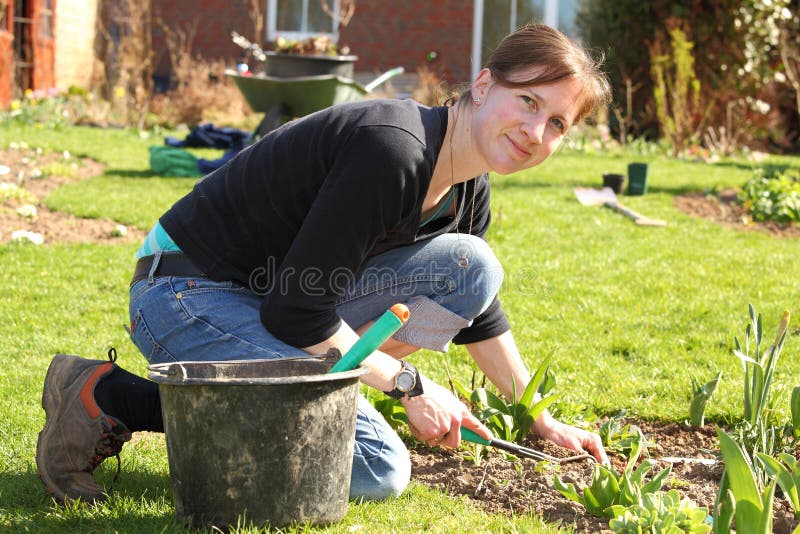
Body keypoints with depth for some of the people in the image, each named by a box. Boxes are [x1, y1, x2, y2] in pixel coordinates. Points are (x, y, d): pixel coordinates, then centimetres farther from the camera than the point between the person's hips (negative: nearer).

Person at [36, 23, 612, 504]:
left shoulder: (469, 189, 4)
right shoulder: (391, 149, -26)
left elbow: (478, 314, 23)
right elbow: (295, 312, -24)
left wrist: (543, 421, 25)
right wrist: (409, 384, -15)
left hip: (283, 293, 9)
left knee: (470, 268, -3)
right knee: (378, 471, -18)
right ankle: (107, 399, -11)